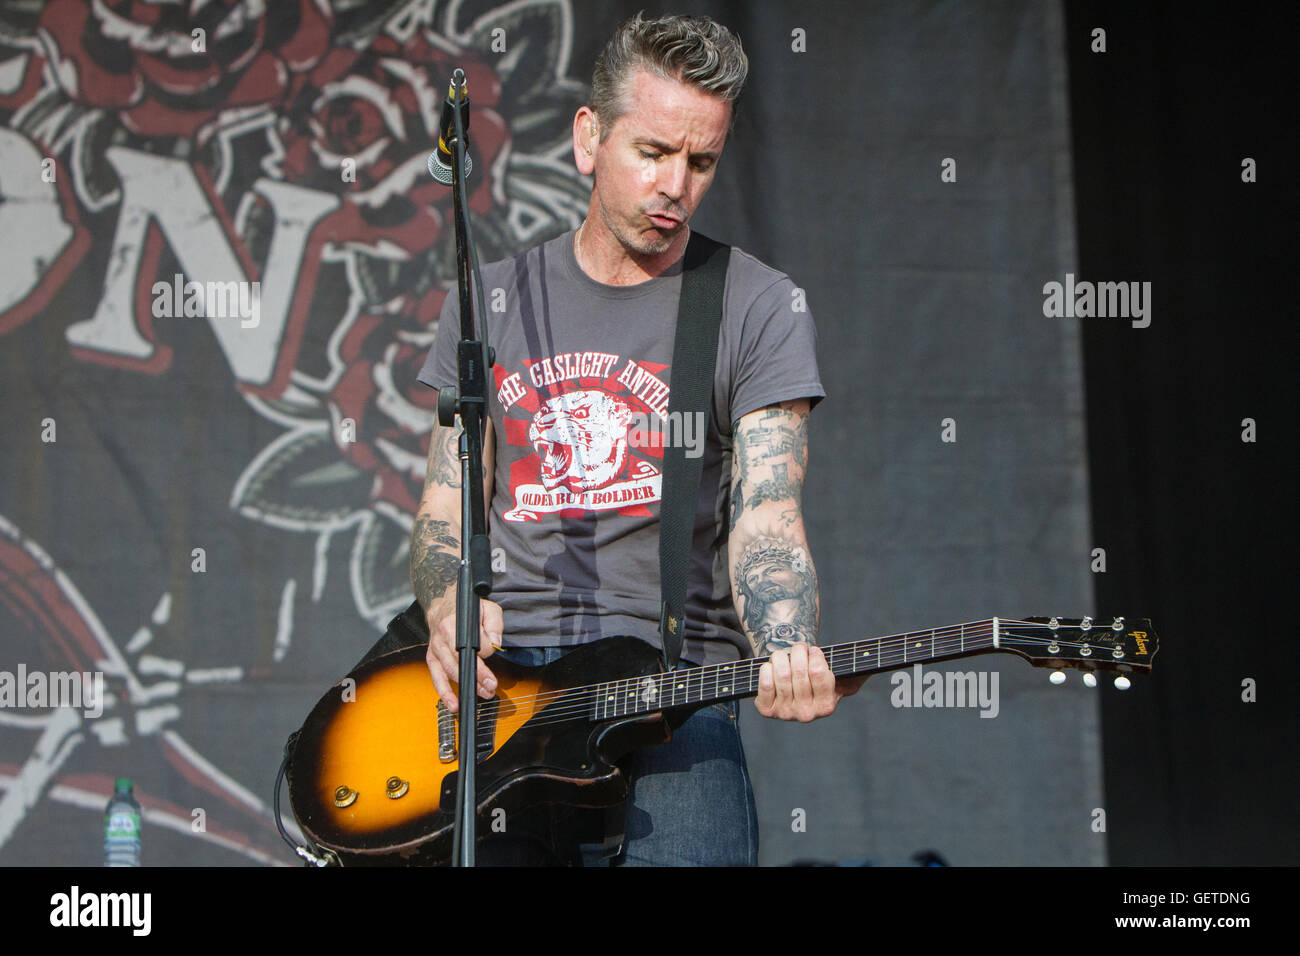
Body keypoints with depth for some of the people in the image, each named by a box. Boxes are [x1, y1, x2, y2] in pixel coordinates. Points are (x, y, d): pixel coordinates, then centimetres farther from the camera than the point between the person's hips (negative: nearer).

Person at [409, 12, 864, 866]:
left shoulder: (759, 309, 5)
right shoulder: (492, 303, 15)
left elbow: (766, 516, -5)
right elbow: (446, 507, 15)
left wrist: (789, 654, -24)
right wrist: (447, 604, -7)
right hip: (498, 678, 2)